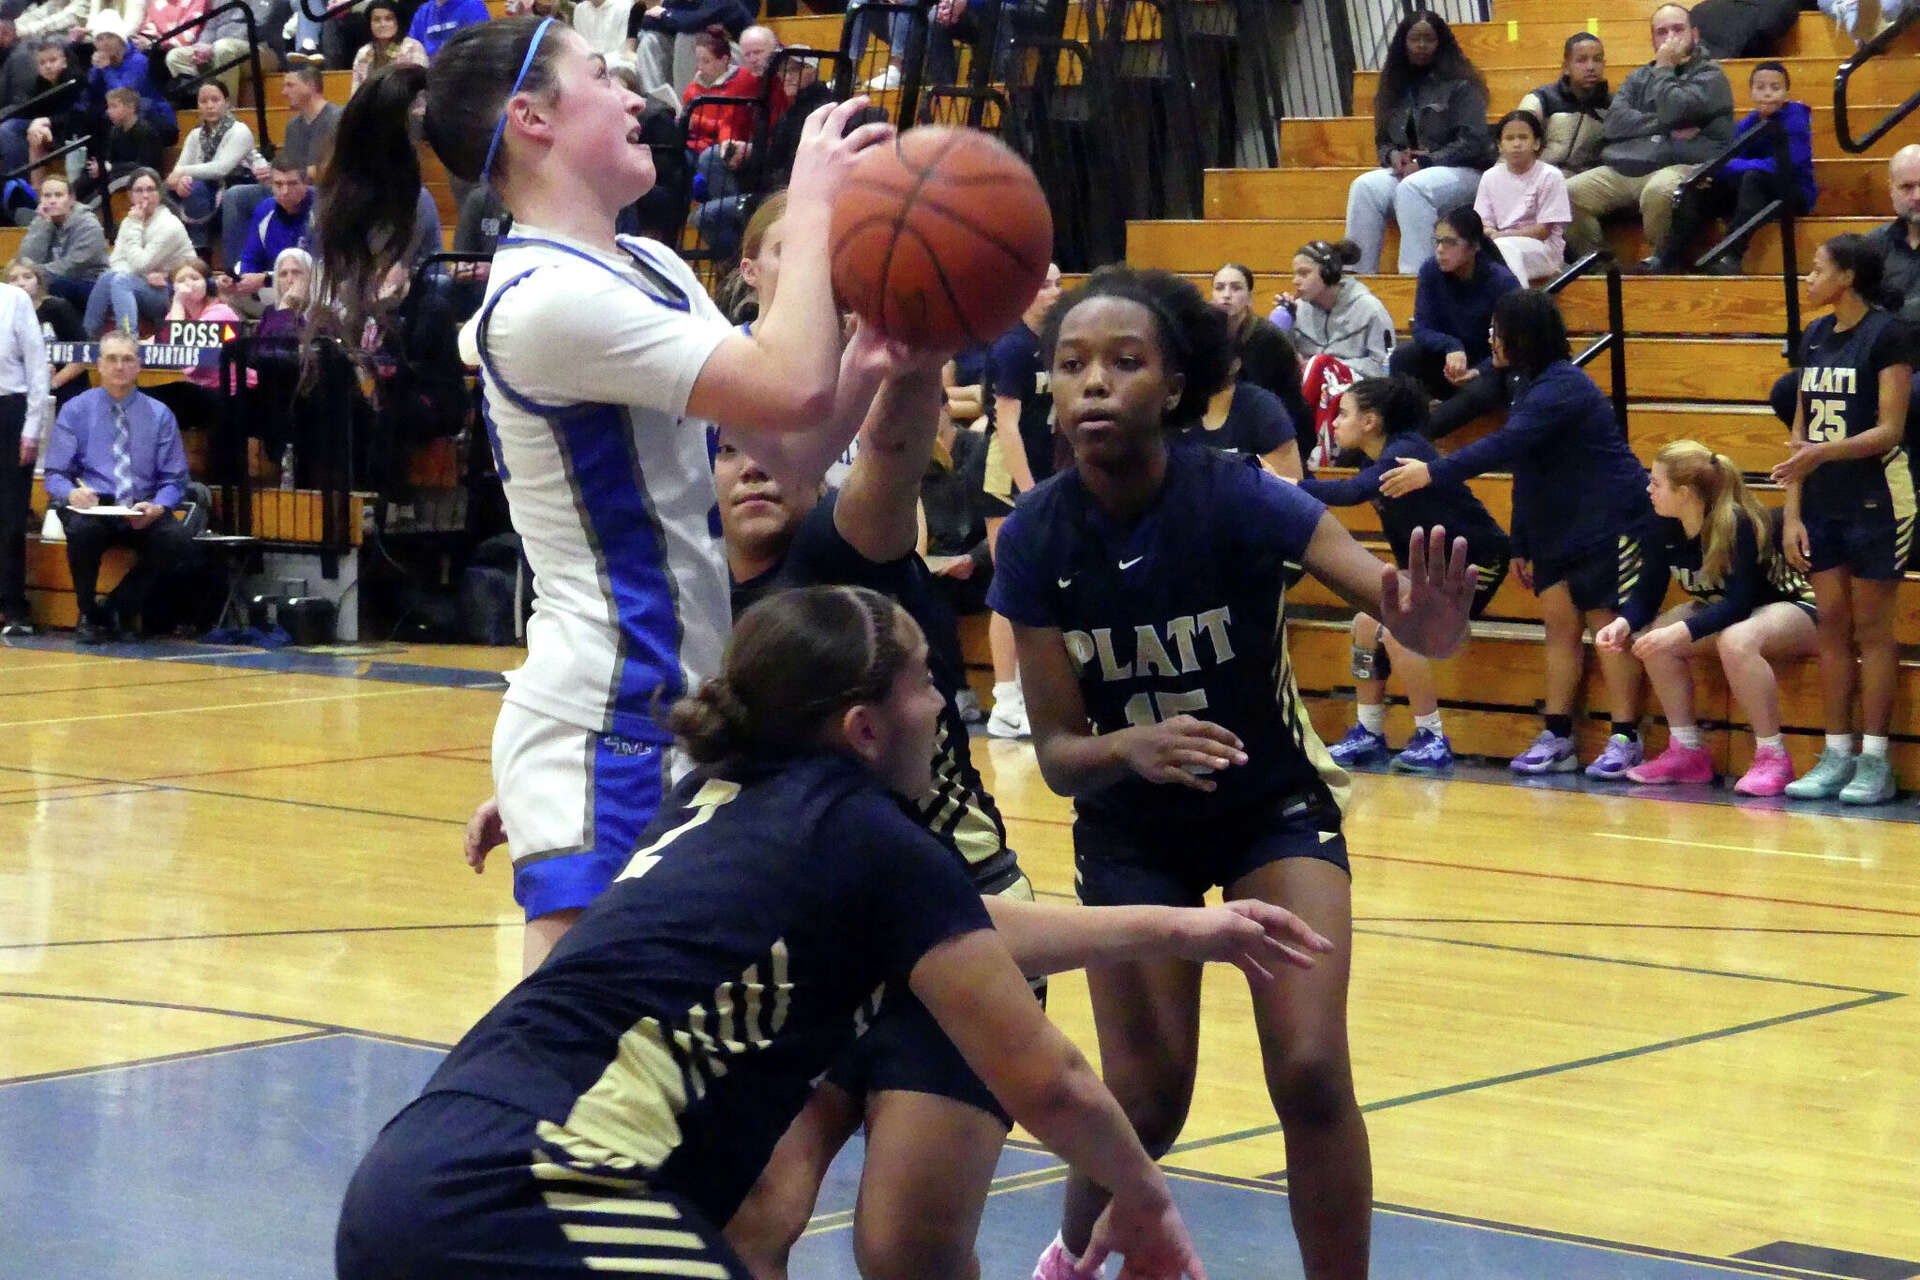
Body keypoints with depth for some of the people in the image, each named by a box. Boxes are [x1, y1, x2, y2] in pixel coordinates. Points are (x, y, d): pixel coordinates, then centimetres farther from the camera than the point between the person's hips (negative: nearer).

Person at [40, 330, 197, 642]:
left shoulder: (159, 415, 10)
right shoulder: (75, 411, 6)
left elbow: (174, 480, 7)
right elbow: (55, 475, 3)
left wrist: (157, 507, -16)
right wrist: (72, 493, -21)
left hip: (143, 512, 1)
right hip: (91, 507, -1)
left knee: (178, 542, -31)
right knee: (82, 530, -38)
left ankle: (115, 609, -8)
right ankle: (88, 616, -10)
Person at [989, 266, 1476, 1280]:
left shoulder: (1239, 499, -25)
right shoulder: (1038, 537, -19)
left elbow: (1396, 600, -35)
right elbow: (1058, 752, -17)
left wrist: (1429, 626, -59)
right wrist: (1130, 748, -39)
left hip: (1275, 806, -1)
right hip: (1131, 828, 1)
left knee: (1312, 1074, -18)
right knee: (1146, 1100, 1)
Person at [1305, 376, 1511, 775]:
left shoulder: (1406, 452, -23)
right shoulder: (1377, 463, 5)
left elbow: (1352, 492, -39)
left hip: (1478, 560, -10)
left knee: (1398, 630, -21)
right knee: (1367, 622, 3)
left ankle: (1433, 742, -13)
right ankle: (1369, 736, 11)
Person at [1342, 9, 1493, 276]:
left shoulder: (1460, 86, -1)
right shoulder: (1394, 88, 16)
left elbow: (1472, 143, -8)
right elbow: (1382, 141, 21)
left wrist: (1426, 162, -16)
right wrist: (1393, 156, -4)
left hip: (1461, 171, -5)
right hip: (1406, 171, 5)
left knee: (1412, 189, -37)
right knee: (1364, 187, -26)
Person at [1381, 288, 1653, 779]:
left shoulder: (1561, 389, -20)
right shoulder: (1530, 386, 10)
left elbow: (1506, 446, -31)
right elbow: (1524, 467, 15)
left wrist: (1433, 472, -32)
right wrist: (1521, 545, 15)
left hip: (1611, 519, -9)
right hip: (1558, 527, 9)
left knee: (1606, 622, -7)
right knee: (1559, 619, 5)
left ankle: (1625, 740, -2)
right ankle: (1557, 740, 7)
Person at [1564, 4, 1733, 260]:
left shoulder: (1710, 75, 11)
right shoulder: (1639, 77, 27)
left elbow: (1672, 110, -9)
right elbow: (1615, 122, 7)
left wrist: (1663, 68, 6)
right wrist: (1667, 127, -4)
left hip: (1678, 165, -5)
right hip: (1622, 169, 5)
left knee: (1658, 191, -40)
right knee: (1569, 193, -21)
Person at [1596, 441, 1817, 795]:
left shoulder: (1739, 525, -29)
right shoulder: (1662, 529, -8)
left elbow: (1740, 602, -33)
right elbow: (1647, 593, -4)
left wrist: (1683, 631, -43)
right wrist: (1624, 623, -26)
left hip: (1793, 606, -8)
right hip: (1721, 609, 8)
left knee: (1735, 641, -39)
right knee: (1654, 639, -16)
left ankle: (1772, 758, -28)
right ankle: (1687, 752, -5)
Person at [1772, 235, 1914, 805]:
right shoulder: (1815, 338, 10)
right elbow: (1801, 432, 12)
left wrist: (1824, 453, -29)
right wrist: (1793, 512, 6)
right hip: (1822, 503, 6)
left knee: (1871, 626, -2)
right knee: (1831, 624, 7)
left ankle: (1874, 762, 2)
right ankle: (1836, 756, 11)